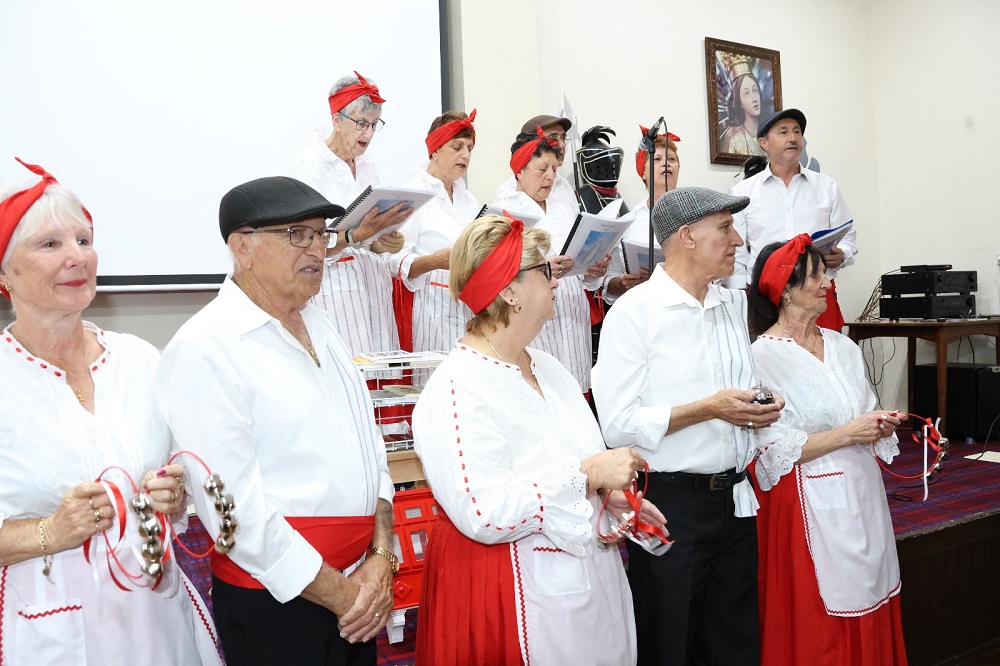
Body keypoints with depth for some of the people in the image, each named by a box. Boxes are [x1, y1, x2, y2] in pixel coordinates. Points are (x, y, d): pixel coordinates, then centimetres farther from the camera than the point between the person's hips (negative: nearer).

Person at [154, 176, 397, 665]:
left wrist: (381, 558, -3)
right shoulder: (203, 349, -16)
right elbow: (236, 508, -20)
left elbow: (369, 441, 9)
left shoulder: (318, 326, 8)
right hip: (274, 603, -7)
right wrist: (340, 595, -13)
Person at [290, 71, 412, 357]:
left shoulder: (367, 165, 15)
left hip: (374, 283, 6)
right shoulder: (309, 165, -6)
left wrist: (385, 243, -2)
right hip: (335, 287, -6)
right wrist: (356, 236, -26)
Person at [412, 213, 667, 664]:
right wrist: (588, 474, -24)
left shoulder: (545, 367, 8)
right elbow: (483, 514, -29)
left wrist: (609, 493, 2)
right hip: (518, 593, -8)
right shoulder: (458, 389, -21)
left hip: (585, 573, 9)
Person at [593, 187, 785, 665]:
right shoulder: (634, 312, -12)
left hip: (734, 500, 7)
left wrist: (759, 409, 1)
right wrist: (708, 409, -20)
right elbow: (617, 425, -18)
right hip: (671, 505, -6)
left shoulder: (735, 305, 11)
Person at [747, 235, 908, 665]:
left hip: (862, 496, 6)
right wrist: (847, 434, -16)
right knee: (818, 631, 3)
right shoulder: (764, 358, -11)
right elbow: (775, 453, -16)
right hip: (812, 505, -6)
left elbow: (866, 421, 17)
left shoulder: (842, 347, 8)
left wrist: (880, 426, -5)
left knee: (869, 615, 14)